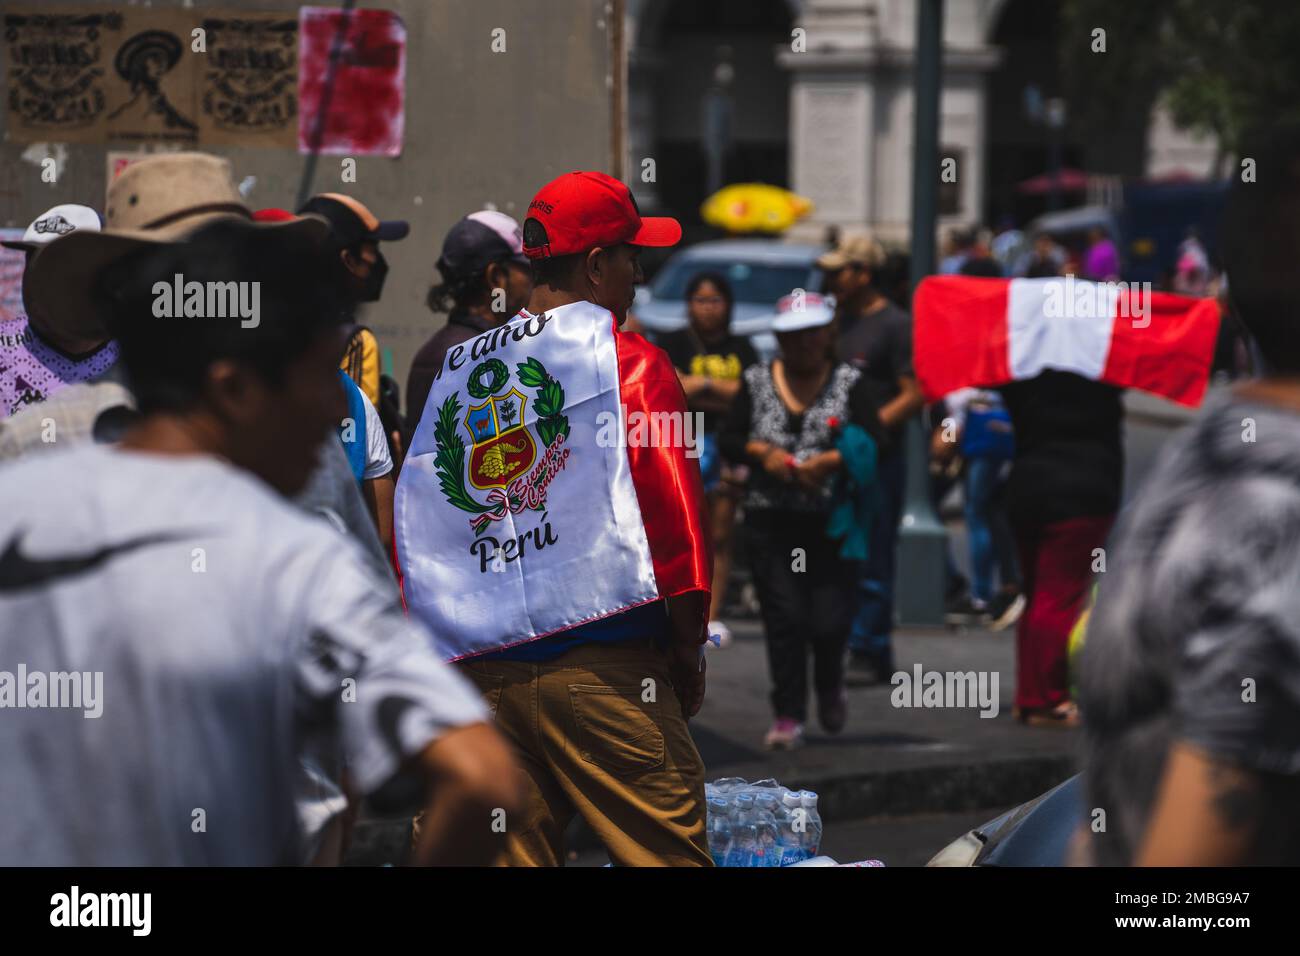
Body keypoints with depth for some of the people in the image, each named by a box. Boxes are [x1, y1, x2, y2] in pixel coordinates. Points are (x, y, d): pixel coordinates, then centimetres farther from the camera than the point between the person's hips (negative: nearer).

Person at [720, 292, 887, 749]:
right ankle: (788, 715, 3)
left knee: (830, 619, -5)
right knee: (784, 617, -5)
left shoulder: (851, 382, 4)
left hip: (834, 522, -1)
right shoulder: (756, 382, 10)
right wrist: (762, 452, -12)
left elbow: (874, 444, -4)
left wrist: (831, 461, -18)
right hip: (771, 521, 1)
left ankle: (830, 685, 27)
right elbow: (729, 440, 7)